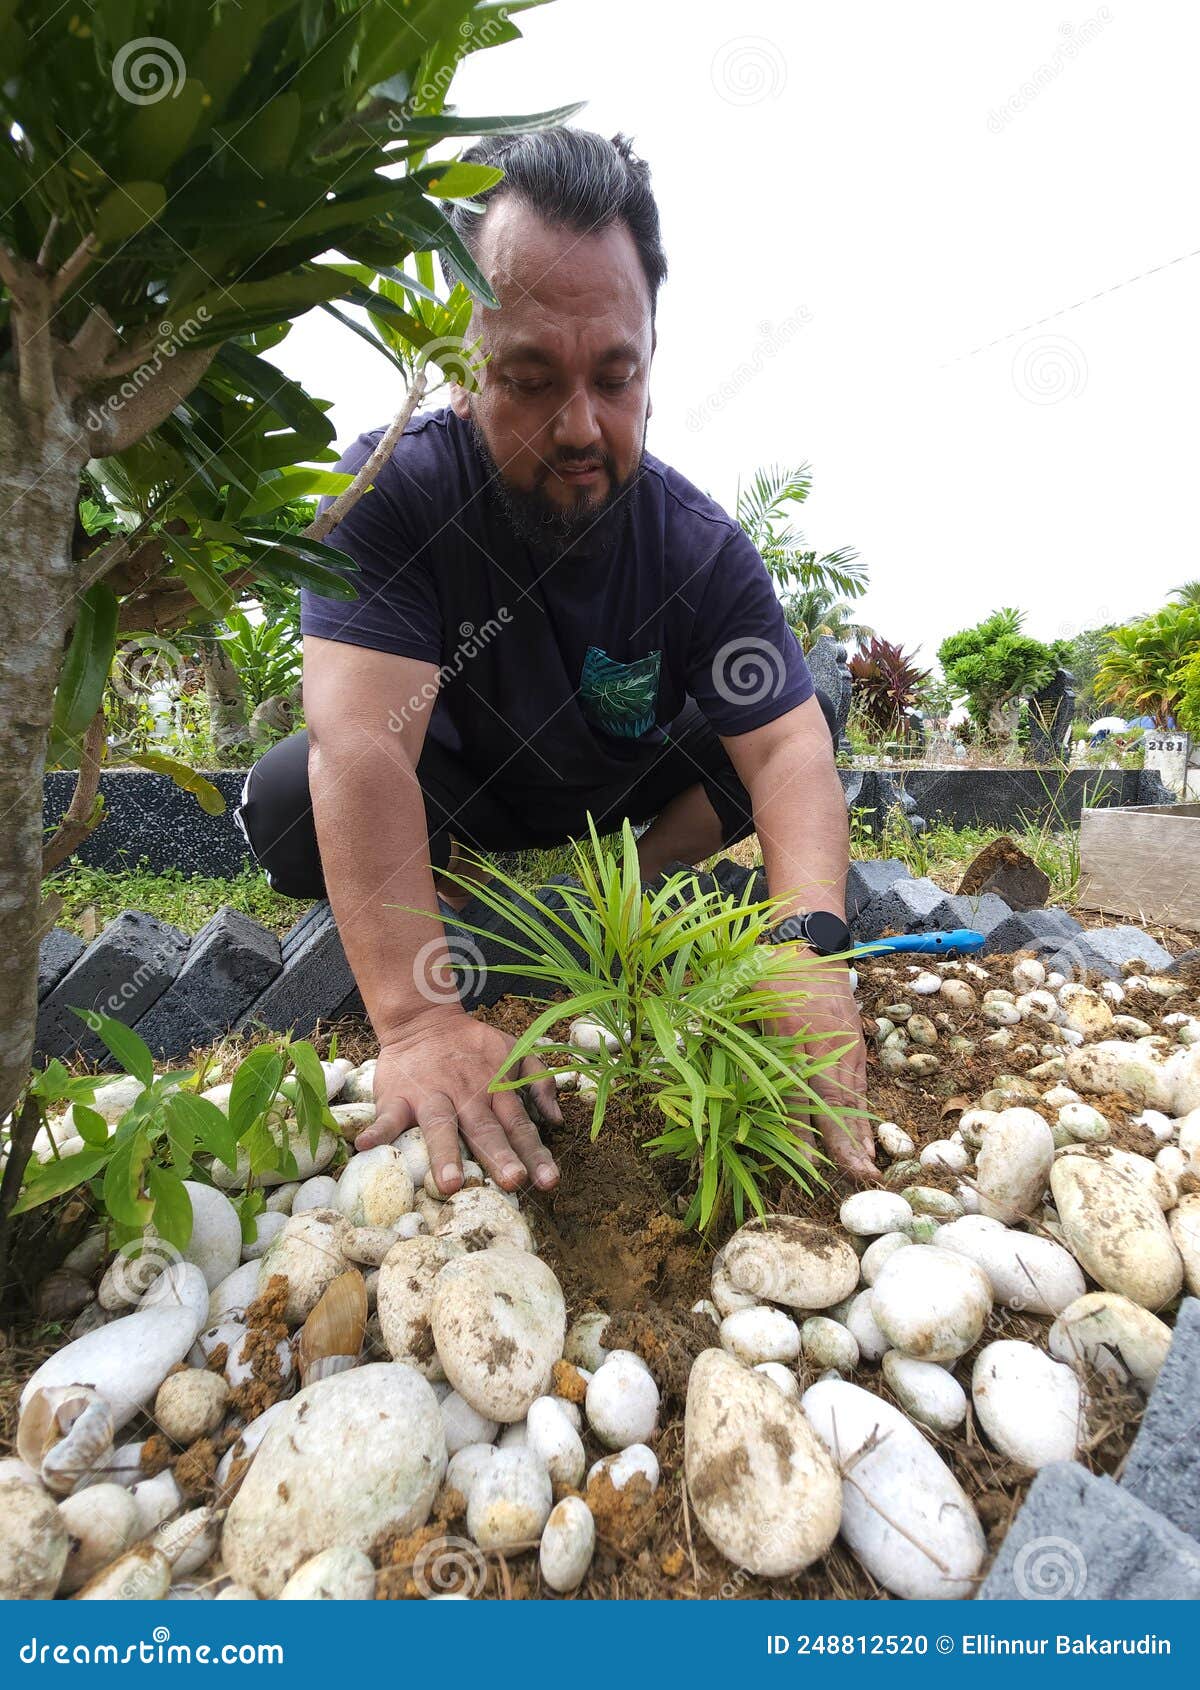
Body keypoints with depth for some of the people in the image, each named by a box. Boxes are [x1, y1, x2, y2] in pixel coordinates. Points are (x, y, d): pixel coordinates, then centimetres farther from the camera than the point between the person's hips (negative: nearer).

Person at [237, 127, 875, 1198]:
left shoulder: (702, 546, -21)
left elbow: (788, 747, -28)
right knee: (286, 803, -30)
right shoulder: (393, 489, -28)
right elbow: (362, 747, -40)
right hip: (454, 794, -1)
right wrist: (418, 1022, -50)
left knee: (809, 715, -16)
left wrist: (812, 947, -47)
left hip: (621, 793, 2)